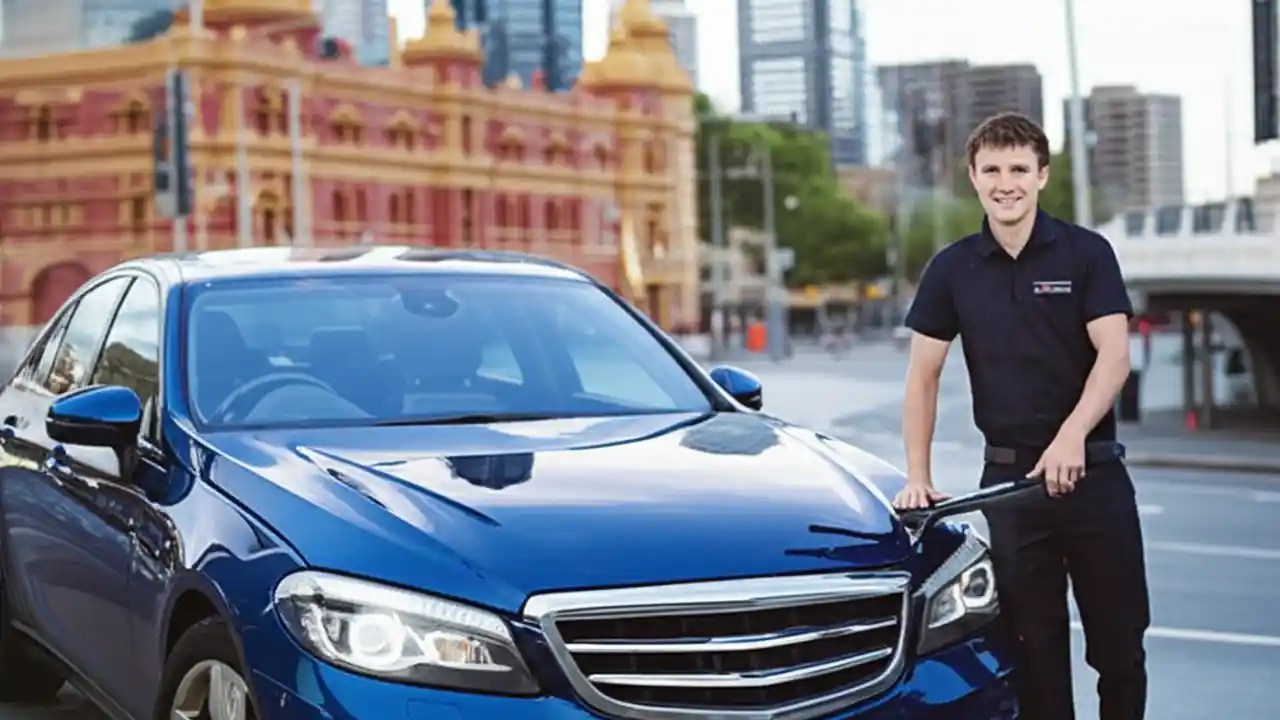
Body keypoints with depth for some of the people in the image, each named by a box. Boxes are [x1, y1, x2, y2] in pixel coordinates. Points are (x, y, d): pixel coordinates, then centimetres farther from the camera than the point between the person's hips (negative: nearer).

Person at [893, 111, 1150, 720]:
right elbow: (922, 377, 6)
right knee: (1033, 645, 6)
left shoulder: (1086, 253, -1)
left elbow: (1114, 355, -10)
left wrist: (1071, 436, -25)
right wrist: (917, 477, -3)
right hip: (1007, 475, 2)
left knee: (1118, 639, 4)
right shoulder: (952, 269, 5)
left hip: (1093, 471, -1)